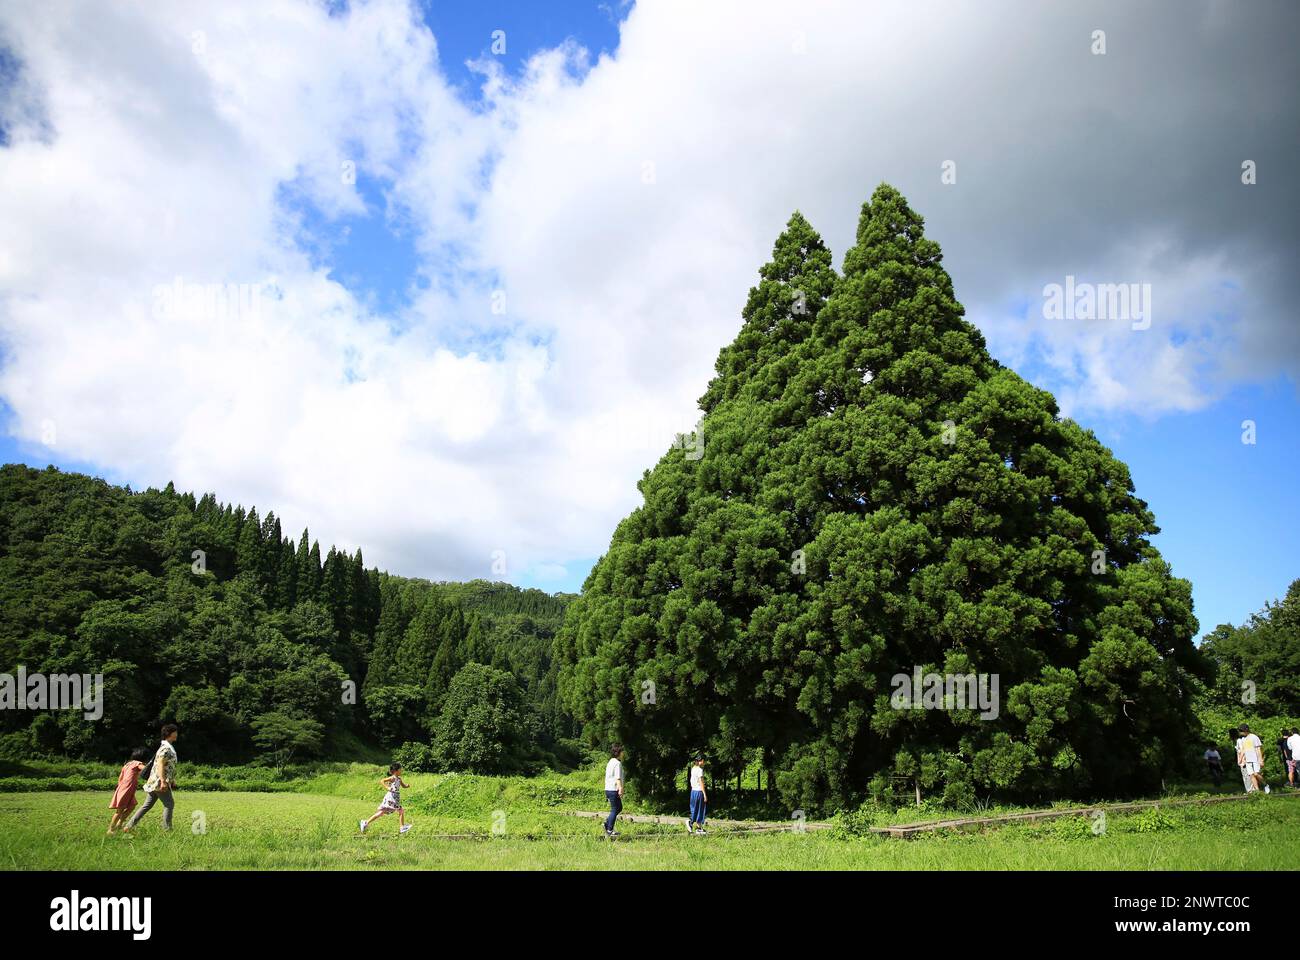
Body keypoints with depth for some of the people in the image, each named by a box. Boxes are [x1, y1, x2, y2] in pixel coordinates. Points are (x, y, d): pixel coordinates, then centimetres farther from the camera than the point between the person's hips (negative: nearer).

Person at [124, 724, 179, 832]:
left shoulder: (168, 747, 18)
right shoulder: (166, 748, -13)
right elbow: (160, 765, -23)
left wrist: (172, 781, 29)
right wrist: (163, 781, -30)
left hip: (154, 782, 10)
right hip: (159, 781, -10)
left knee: (147, 806, 11)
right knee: (169, 804, -3)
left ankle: (129, 826, 11)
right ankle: (167, 829, 0)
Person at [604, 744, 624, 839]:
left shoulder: (610, 762, 15)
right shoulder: (618, 763, -13)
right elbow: (618, 778, -22)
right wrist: (620, 788, -26)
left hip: (608, 789, 9)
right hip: (614, 790, -9)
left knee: (619, 808, 19)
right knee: (614, 810, -1)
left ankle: (607, 822, 11)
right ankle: (609, 831, 2)